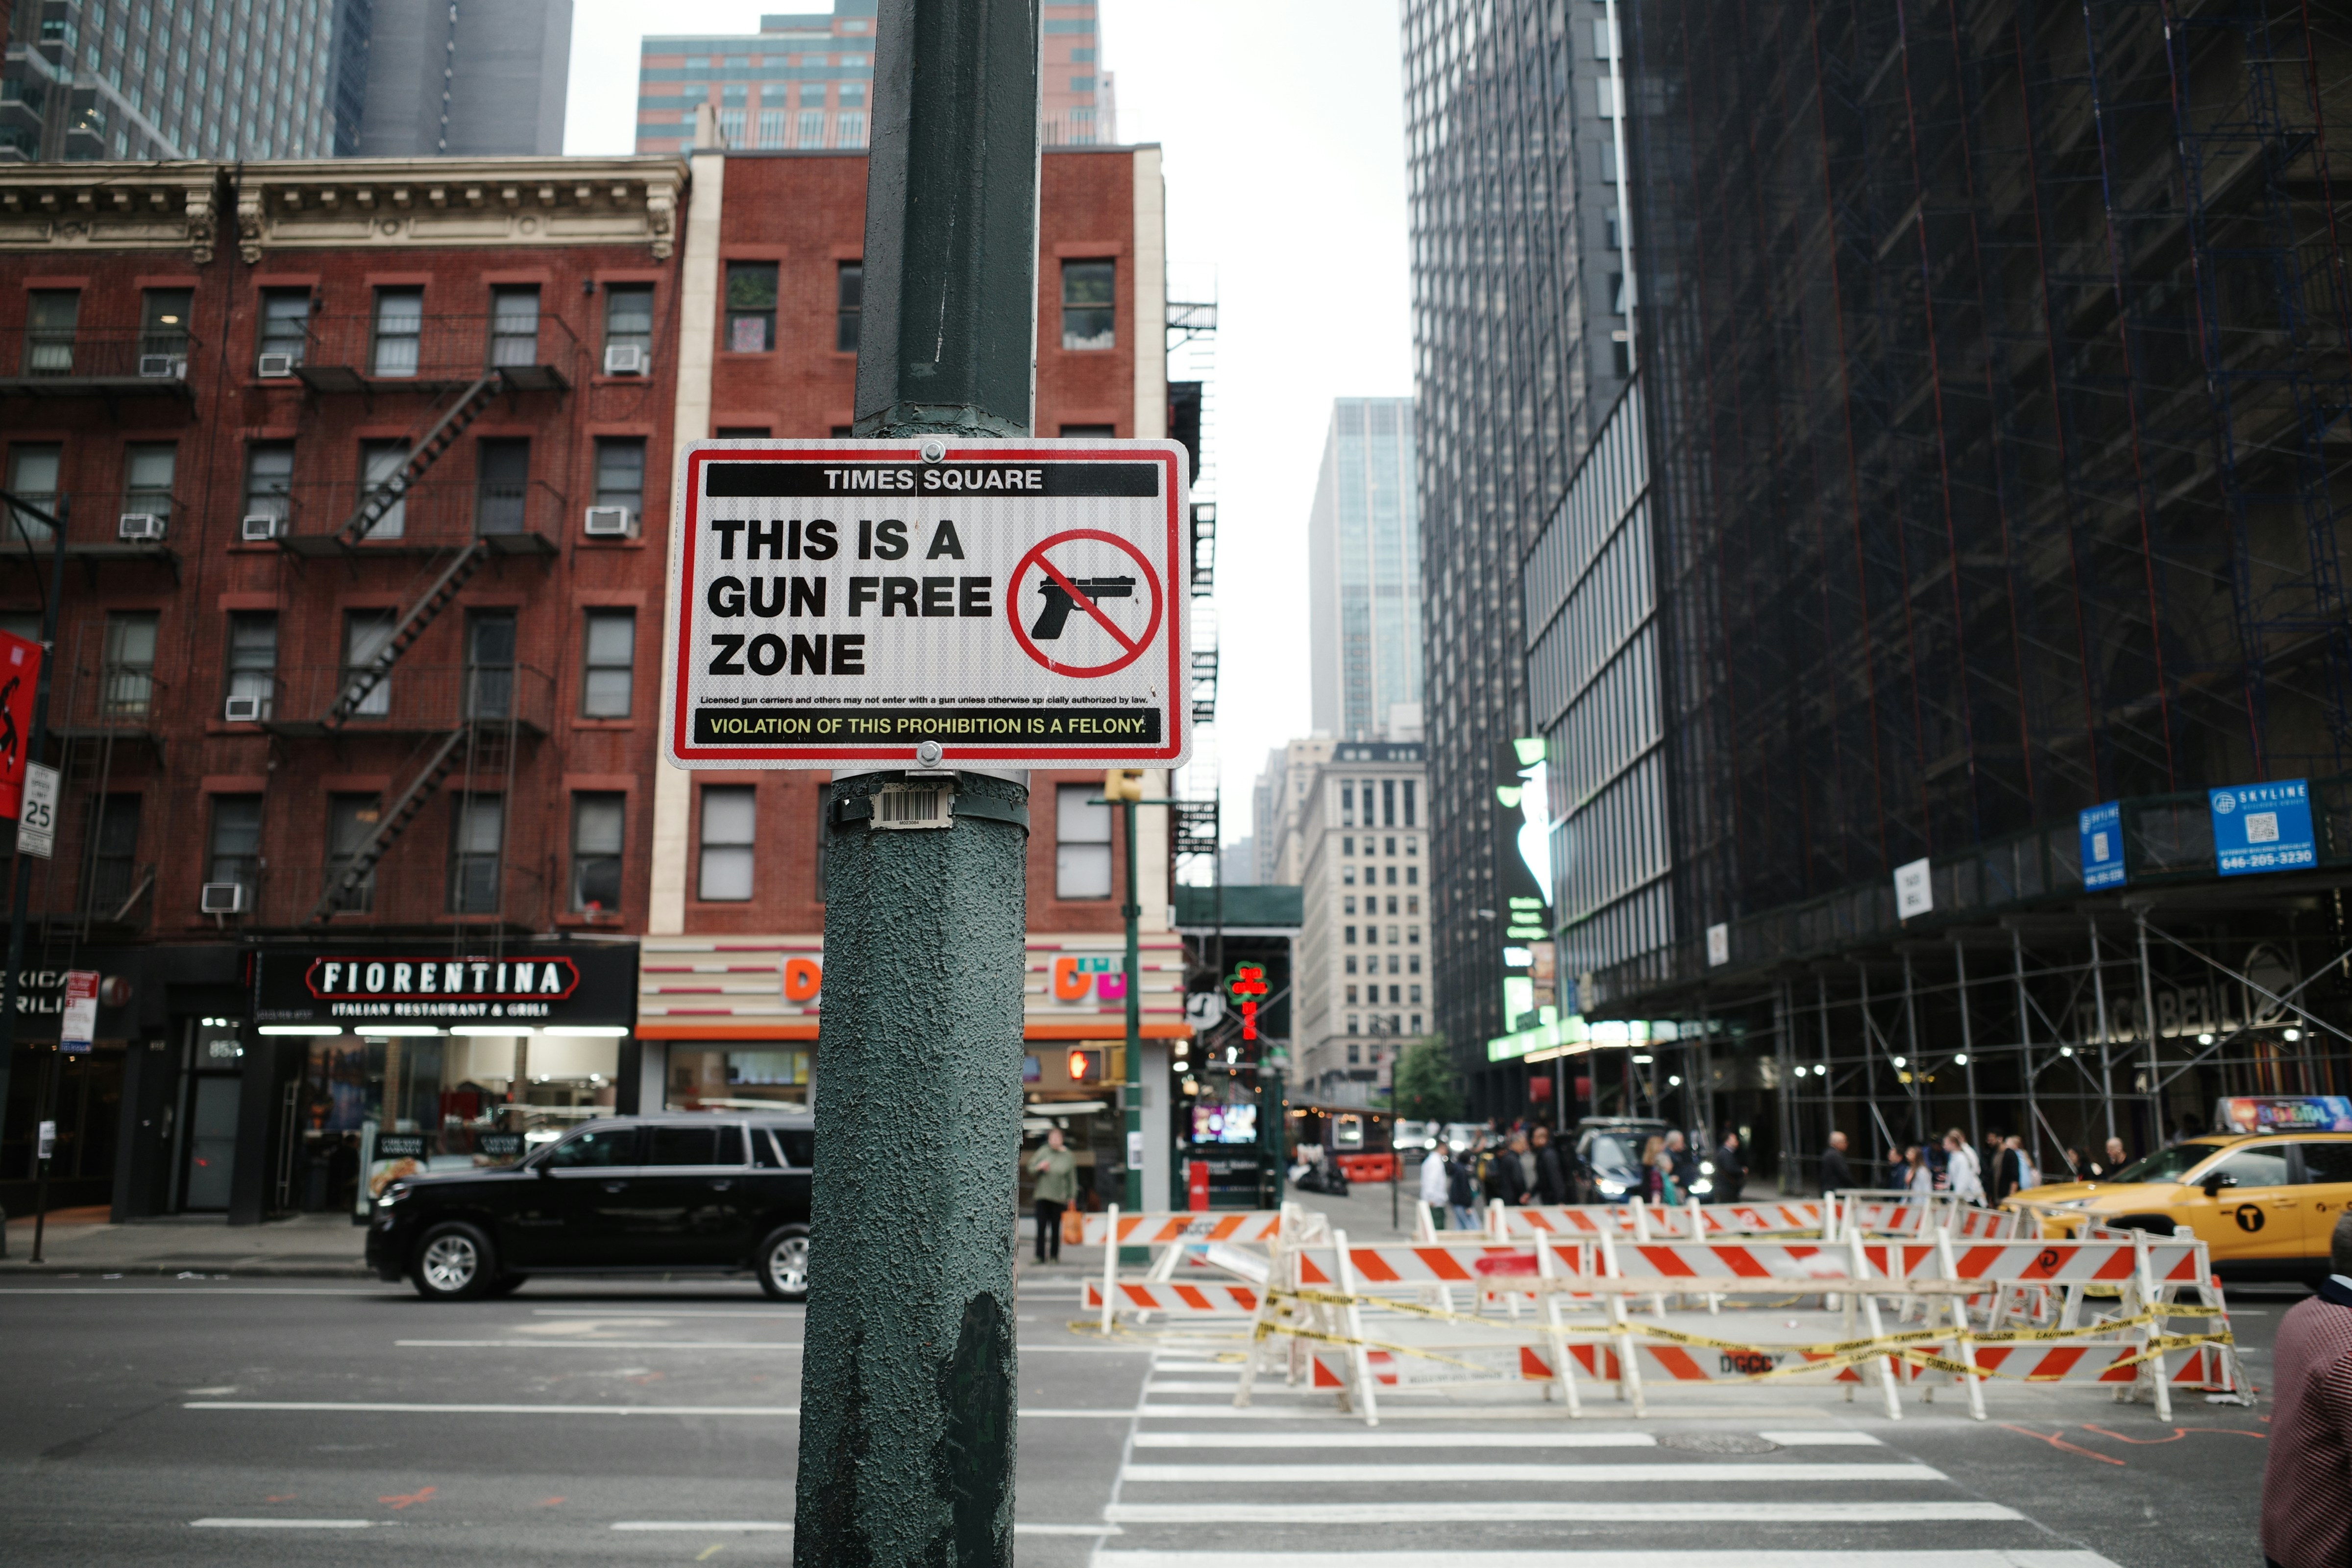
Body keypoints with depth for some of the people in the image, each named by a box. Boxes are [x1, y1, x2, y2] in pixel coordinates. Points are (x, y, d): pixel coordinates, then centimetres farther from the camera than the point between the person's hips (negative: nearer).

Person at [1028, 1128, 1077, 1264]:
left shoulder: (1068, 1156, 4)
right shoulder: (1043, 1153, 5)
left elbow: (1072, 1178, 7)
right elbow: (1031, 1169, 10)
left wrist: (1072, 1197, 4)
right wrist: (1040, 1167, -11)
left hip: (1059, 1197, -1)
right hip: (1042, 1196, 1)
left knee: (1056, 1227, 1)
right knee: (1042, 1226, -3)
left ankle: (1055, 1255, 10)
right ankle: (1040, 1256, 4)